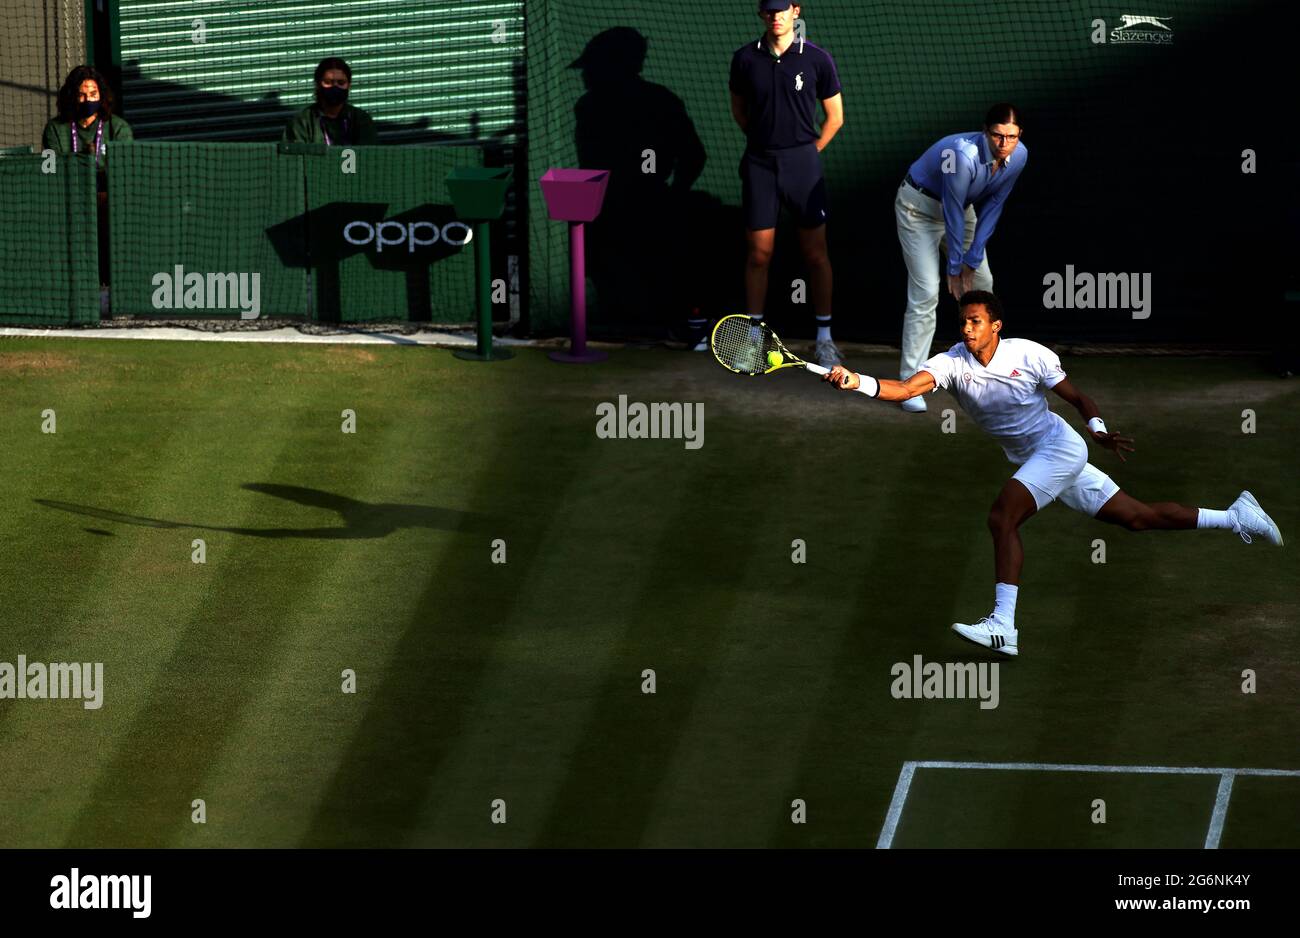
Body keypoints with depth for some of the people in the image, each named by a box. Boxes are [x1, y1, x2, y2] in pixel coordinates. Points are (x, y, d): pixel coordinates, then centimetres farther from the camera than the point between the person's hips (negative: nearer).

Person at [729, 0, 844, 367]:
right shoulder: (746, 59, 0)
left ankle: (824, 339, 9)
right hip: (759, 165, 1)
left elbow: (835, 117, 6)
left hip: (803, 161, -1)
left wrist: (805, 153, 7)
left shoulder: (816, 59, -3)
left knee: (815, 252, 2)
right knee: (758, 253, 3)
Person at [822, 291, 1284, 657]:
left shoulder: (1030, 355, -15)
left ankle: (1003, 625, -29)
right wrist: (857, 382, -44)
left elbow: (1078, 398, -4)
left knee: (1002, 516, -26)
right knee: (1138, 517, 12)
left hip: (1060, 447, -6)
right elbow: (906, 388, -26)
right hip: (1030, 460, 6)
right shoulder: (952, 363, -9)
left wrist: (1099, 430, -23)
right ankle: (1234, 517, 28)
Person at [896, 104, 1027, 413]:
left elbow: (992, 206, -7)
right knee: (925, 293, -15)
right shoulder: (963, 155, -38)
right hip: (919, 208, -7)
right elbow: (953, 213, -27)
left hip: (960, 206, 7)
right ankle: (910, 382, -13)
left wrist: (973, 259, -7)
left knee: (982, 283, 11)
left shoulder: (1018, 156, -17)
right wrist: (954, 268, -16)